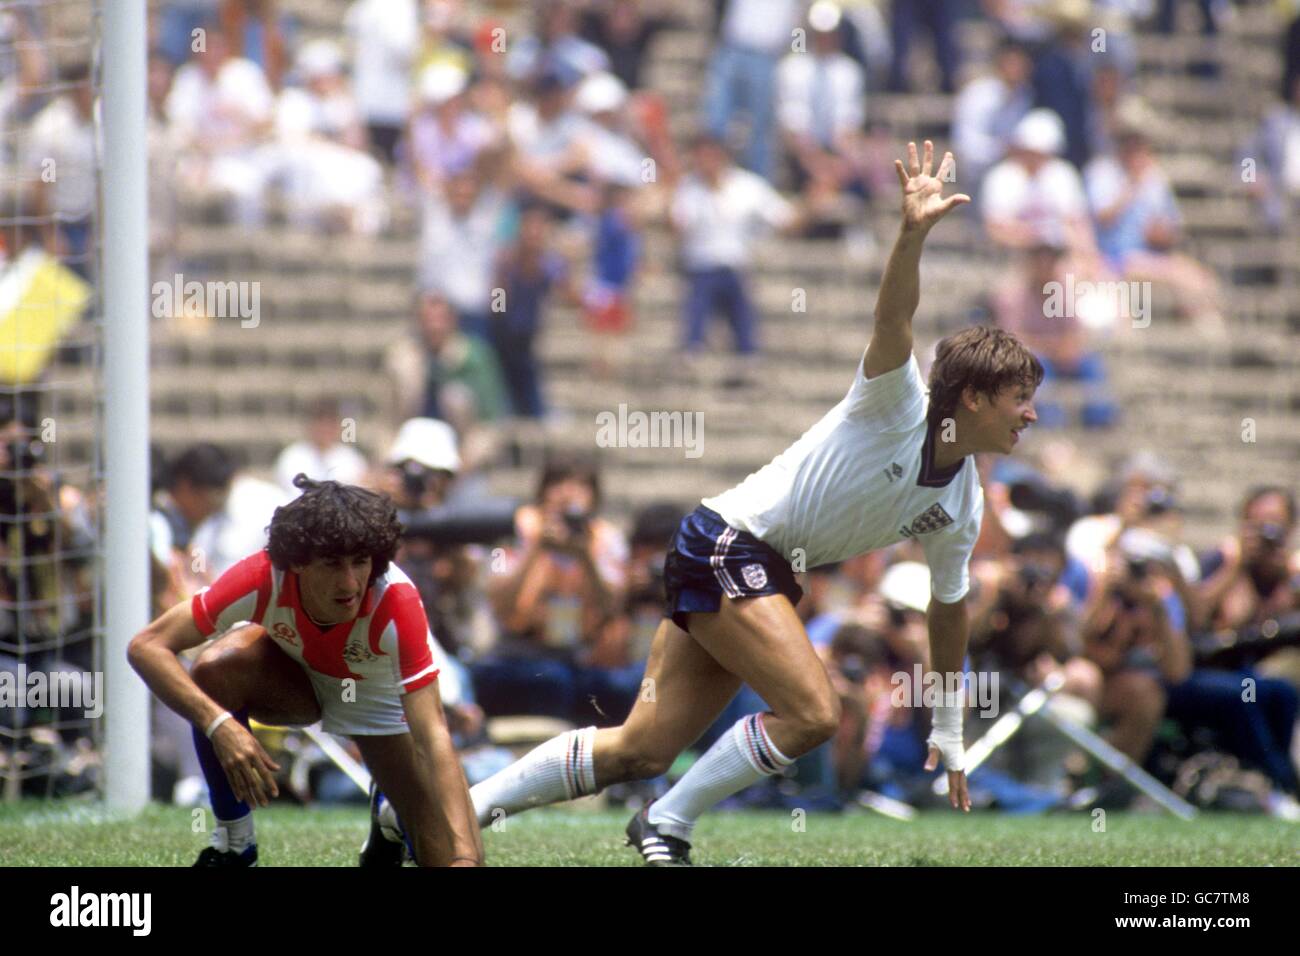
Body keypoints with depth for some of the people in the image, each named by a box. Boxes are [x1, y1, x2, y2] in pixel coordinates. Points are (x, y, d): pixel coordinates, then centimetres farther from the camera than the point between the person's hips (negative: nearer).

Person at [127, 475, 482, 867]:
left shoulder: (396, 603, -39)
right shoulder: (262, 579, -35)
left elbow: (432, 736, -42)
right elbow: (147, 646, -33)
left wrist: (464, 856, -51)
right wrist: (219, 724, -48)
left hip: (380, 699, -1)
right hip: (295, 679, 1)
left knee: (454, 857, -16)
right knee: (217, 666, -33)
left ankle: (391, 814, 22)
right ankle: (233, 842, -11)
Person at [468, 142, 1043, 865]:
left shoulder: (963, 507, 10)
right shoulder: (898, 406, -13)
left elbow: (950, 608, 22)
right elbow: (894, 318, -31)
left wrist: (950, 735, 26)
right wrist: (914, 234, -51)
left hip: (766, 574, 8)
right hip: (726, 545, -8)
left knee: (643, 751, 1)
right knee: (813, 713, -21)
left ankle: (457, 811, 7)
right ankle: (666, 827, -7)